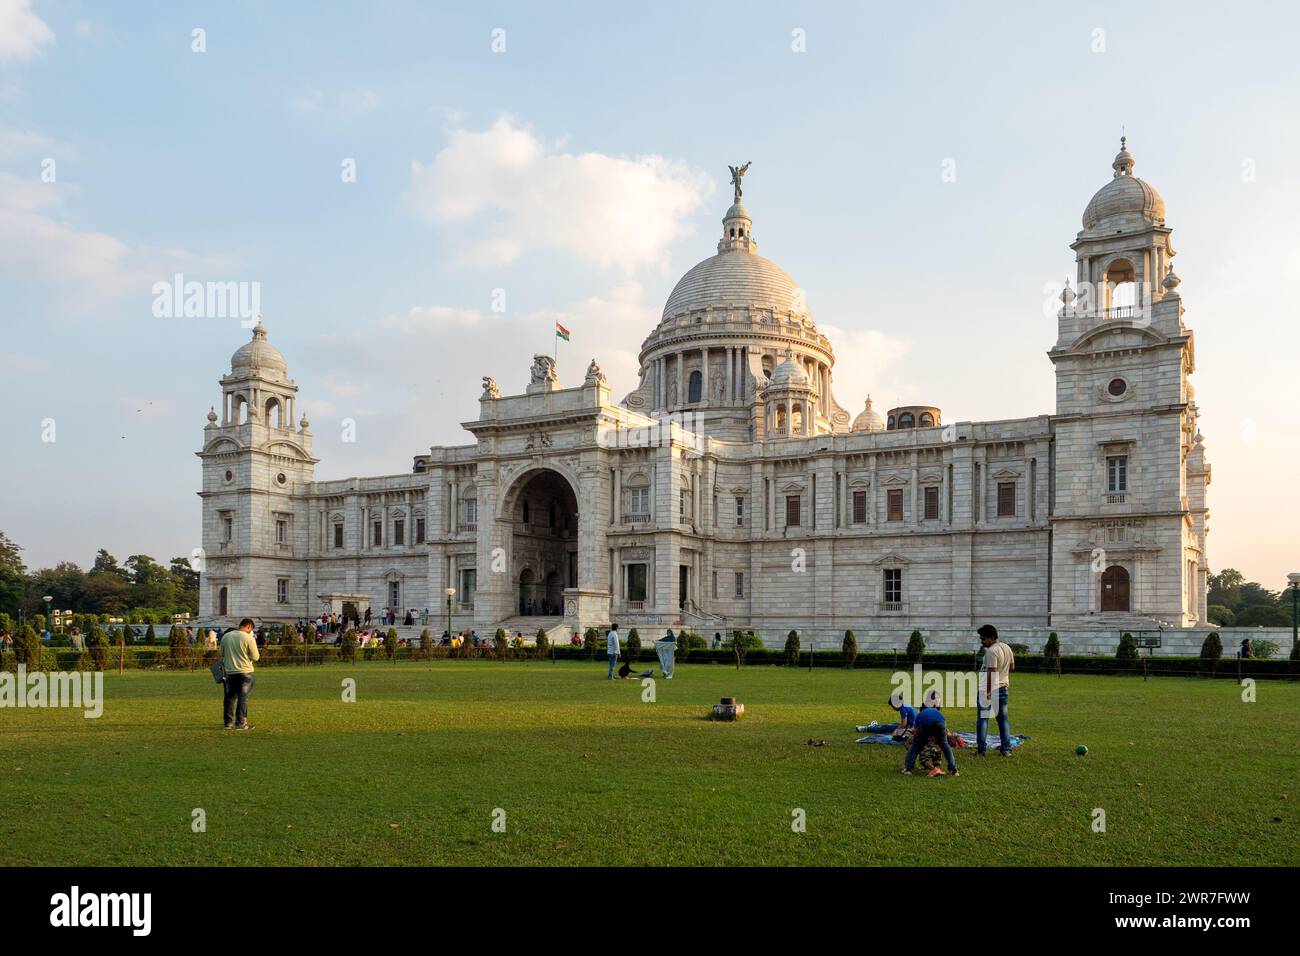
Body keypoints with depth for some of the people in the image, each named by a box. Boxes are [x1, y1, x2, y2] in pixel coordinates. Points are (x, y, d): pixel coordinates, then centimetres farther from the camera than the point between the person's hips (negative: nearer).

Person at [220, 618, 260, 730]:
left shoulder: (226, 636, 4)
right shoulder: (249, 638, -12)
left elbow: (222, 654, 14)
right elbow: (255, 657, -9)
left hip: (230, 672, 5)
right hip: (245, 672, -5)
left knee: (230, 697, 15)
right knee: (243, 698, 1)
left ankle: (229, 722, 20)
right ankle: (240, 723, 0)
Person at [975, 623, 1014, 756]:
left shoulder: (991, 651, -19)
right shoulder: (1007, 648, 8)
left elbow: (991, 672, -22)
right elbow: (1012, 667, 18)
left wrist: (988, 692, -22)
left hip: (988, 689, -8)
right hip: (1004, 688, 8)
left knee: (982, 718, 0)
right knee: (1003, 718, 13)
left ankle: (981, 749, 0)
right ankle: (1006, 749, 13)